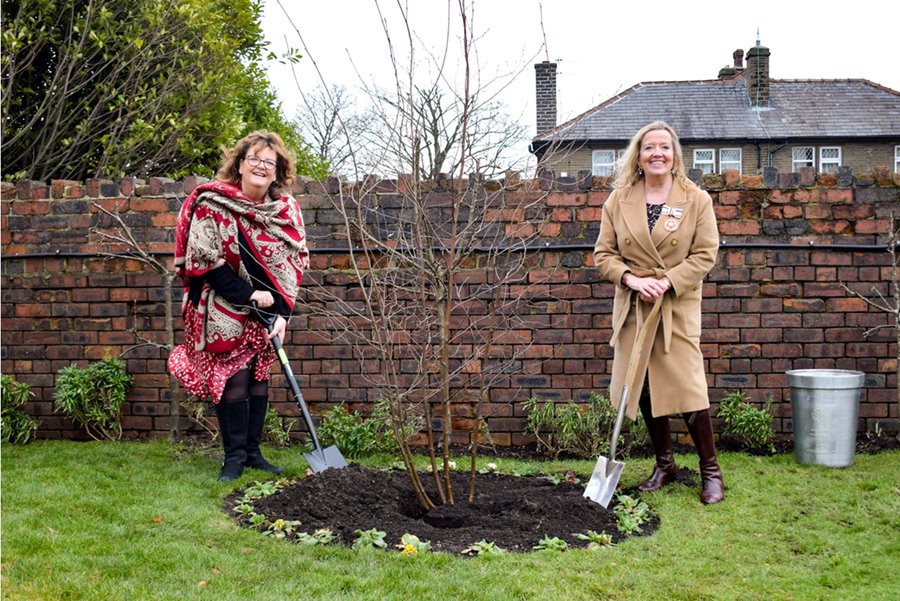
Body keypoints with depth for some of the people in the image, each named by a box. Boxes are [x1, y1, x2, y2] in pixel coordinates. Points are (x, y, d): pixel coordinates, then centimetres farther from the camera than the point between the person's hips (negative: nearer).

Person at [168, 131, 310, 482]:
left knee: (259, 375, 8)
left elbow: (293, 265, -2)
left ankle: (252, 451, 18)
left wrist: (282, 313, -11)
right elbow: (205, 261, -16)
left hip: (266, 308, 4)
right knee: (233, 378, -5)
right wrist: (247, 295, -17)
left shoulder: (287, 209, -2)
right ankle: (234, 457, 6)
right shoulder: (212, 203, -14)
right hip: (224, 308, -4)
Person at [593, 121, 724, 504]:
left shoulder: (697, 199, 0)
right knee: (644, 389, 8)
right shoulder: (618, 200, 4)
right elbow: (603, 254, 5)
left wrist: (667, 281, -16)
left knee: (687, 387, -8)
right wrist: (632, 278, -13)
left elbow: (706, 254, -3)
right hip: (633, 307, 3)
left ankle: (710, 471, 9)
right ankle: (664, 464, 26)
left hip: (678, 307, -3)